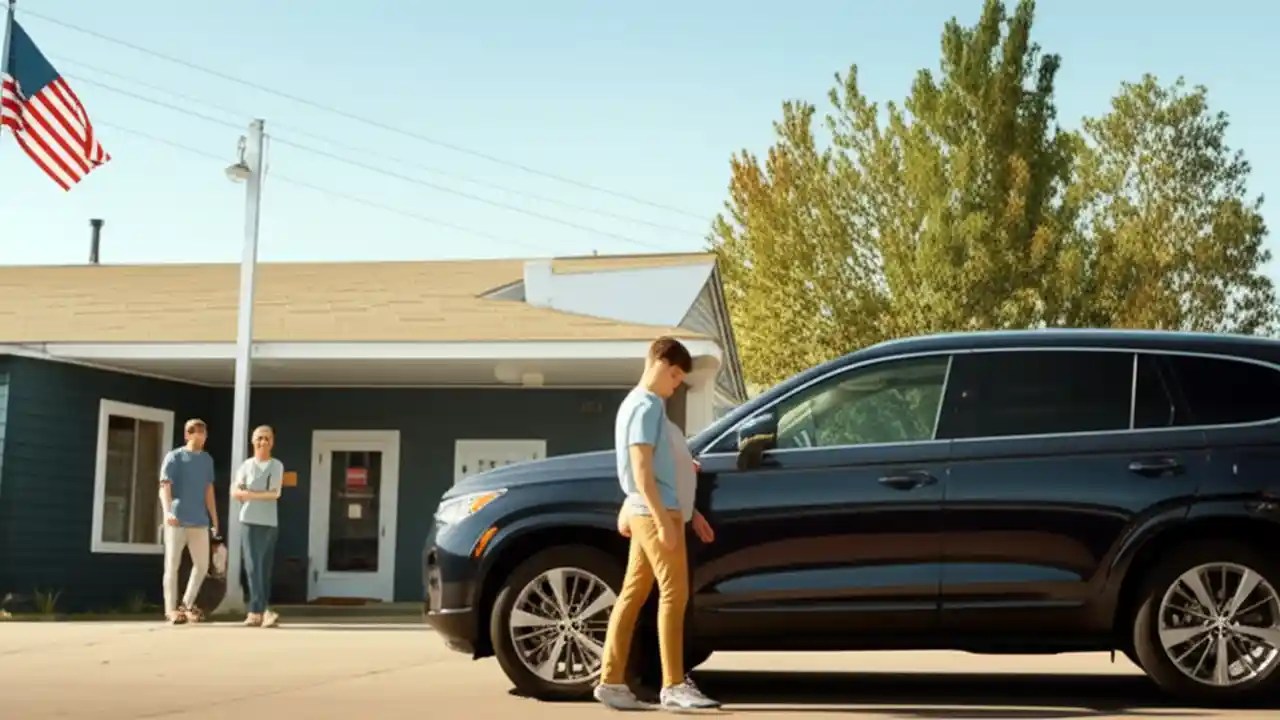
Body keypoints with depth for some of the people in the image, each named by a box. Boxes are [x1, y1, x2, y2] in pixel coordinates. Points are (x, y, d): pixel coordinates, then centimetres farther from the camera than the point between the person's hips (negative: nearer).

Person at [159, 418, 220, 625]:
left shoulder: (207, 459, 14)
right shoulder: (174, 456, -2)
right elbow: (165, 487, -11)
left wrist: (215, 520, 15)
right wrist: (167, 511, -27)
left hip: (200, 521, 5)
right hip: (177, 520, -5)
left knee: (202, 565, 6)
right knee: (172, 565, 0)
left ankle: (187, 604, 20)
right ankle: (171, 609, 5)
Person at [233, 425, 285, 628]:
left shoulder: (277, 466, 8)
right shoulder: (247, 465, 7)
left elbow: (275, 493, -2)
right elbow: (235, 492, -3)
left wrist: (250, 494, -6)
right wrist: (263, 494, -11)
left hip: (270, 522, 1)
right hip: (251, 520, -1)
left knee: (265, 568, 1)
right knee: (254, 566, -10)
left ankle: (256, 612, 4)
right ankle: (262, 611, -15)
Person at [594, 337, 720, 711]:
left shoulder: (644, 405, 20)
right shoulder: (646, 406, -11)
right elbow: (641, 469, -19)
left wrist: (690, 513, 23)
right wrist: (664, 520, -24)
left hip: (651, 512, 10)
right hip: (656, 512, -10)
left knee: (633, 595, 7)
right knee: (674, 593, -10)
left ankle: (611, 682, 8)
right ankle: (674, 686, -9)